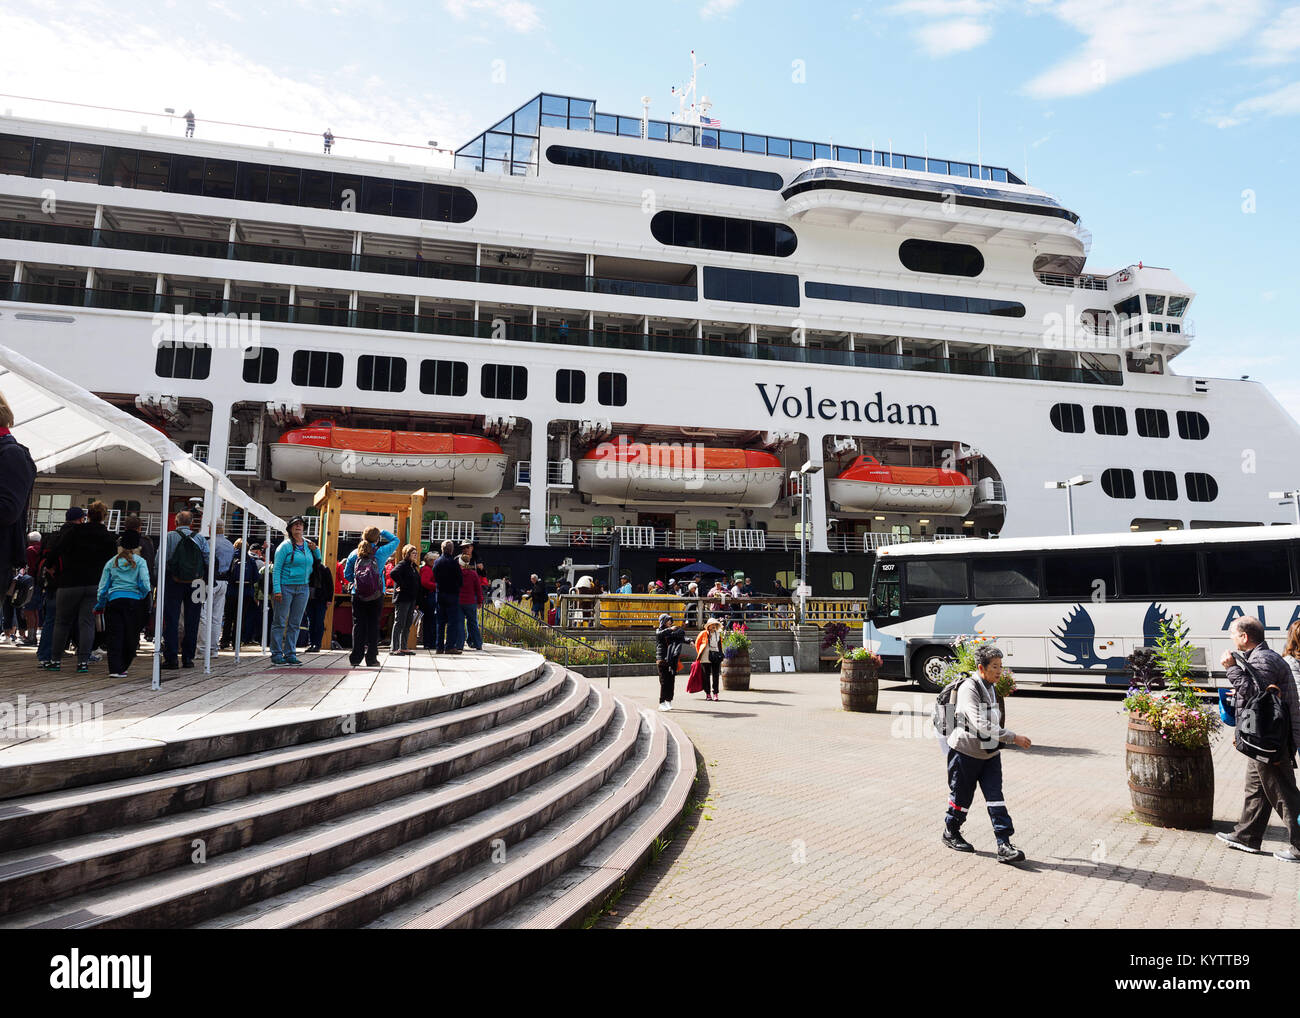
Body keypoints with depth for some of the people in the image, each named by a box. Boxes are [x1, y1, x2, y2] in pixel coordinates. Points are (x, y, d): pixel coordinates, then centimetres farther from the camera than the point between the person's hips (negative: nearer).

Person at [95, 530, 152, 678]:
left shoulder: (111, 563, 9)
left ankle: (115, 669, -6)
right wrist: (146, 596, 14)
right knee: (131, 636, 9)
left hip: (114, 600, 2)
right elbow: (144, 584, -6)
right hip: (134, 601, -2)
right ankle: (121, 668, 15)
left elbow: (103, 587, 9)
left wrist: (99, 606, 20)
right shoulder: (140, 561, 2)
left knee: (115, 636, 2)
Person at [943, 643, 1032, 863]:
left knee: (995, 797, -3)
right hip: (965, 752, -7)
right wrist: (1013, 737, -29)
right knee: (962, 797, 7)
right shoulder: (968, 689, -20)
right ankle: (951, 833, 28)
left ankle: (1004, 845, -3)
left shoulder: (990, 688, 8)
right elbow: (981, 724, -29)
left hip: (989, 753, 7)